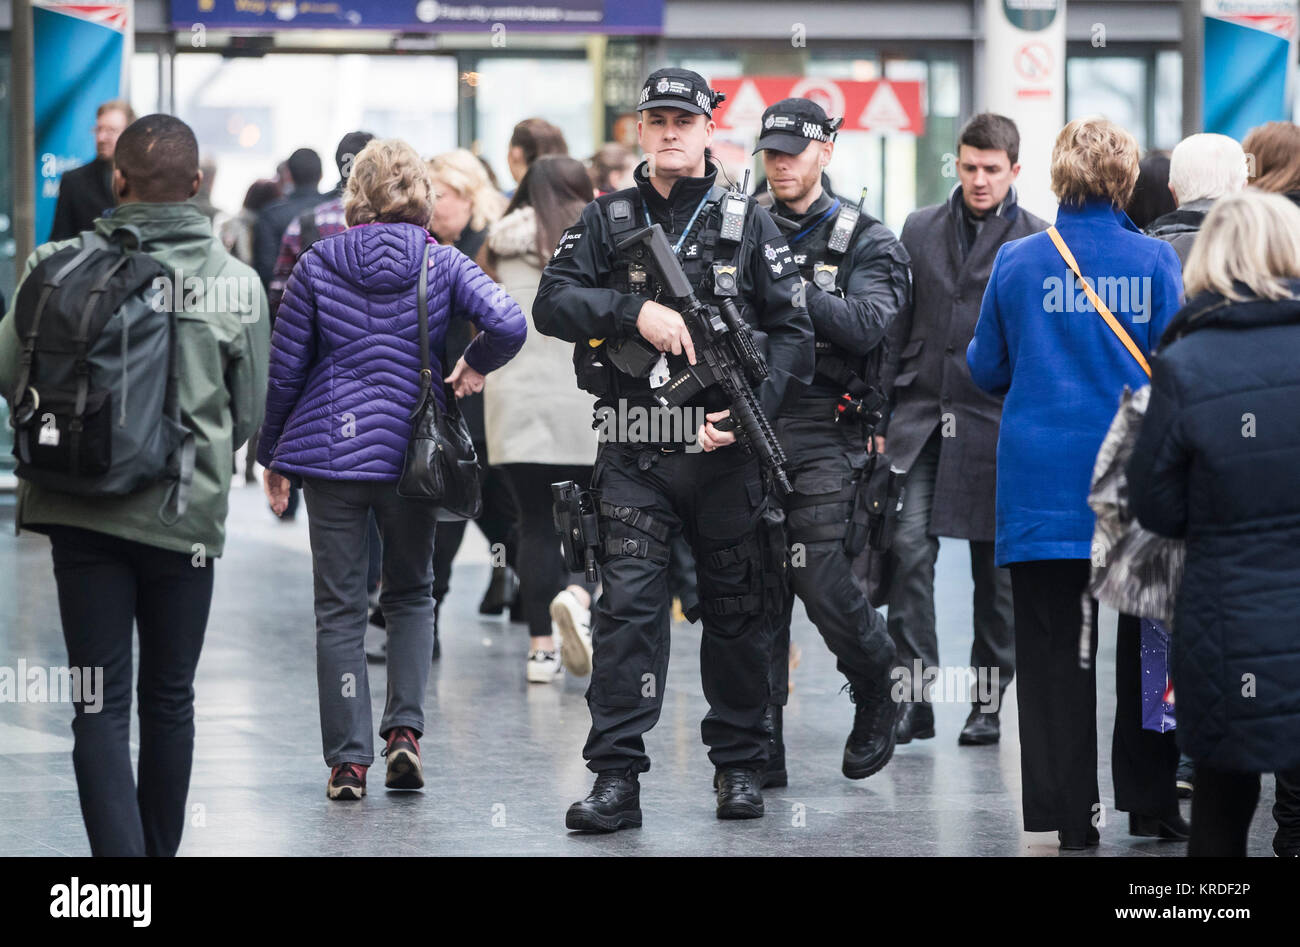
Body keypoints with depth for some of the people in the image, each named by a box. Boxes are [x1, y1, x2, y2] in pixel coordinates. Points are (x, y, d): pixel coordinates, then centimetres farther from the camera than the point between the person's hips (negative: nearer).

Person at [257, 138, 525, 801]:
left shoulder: (319, 263, -1)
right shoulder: (441, 263, -1)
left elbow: (284, 368, 1)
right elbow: (507, 324, -16)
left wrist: (271, 454, 12)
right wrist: (474, 366, 6)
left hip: (331, 448, -1)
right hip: (411, 449, 1)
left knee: (339, 607, 4)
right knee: (411, 592, 19)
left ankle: (348, 760, 1)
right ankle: (405, 728, 3)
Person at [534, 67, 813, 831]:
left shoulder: (749, 224, 5)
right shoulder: (607, 221, 8)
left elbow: (793, 333, 2)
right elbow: (552, 302, -1)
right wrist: (636, 311, -15)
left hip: (725, 452, 0)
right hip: (634, 457, 0)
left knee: (739, 611, 9)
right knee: (627, 607, -8)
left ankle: (740, 764, 22)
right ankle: (616, 778, -8)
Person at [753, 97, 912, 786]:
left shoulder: (863, 241, 3)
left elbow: (865, 326, -11)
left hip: (823, 433, -3)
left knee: (821, 579, -11)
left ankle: (877, 689, 18)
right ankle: (760, 751, 5)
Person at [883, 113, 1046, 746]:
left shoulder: (1039, 243, 0)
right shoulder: (920, 230, 11)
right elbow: (896, 326, 12)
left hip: (999, 425, -2)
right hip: (921, 415, 2)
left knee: (996, 569, 5)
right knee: (909, 546, -12)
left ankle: (988, 702, 17)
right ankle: (914, 695, -8)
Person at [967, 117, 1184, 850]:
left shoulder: (1019, 262, -2)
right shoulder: (1156, 261, -5)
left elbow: (987, 370, 8)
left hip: (1043, 481, 0)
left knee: (1055, 646, 2)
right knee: (1145, 639, 11)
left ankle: (1071, 813, 0)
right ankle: (1150, 799, 15)